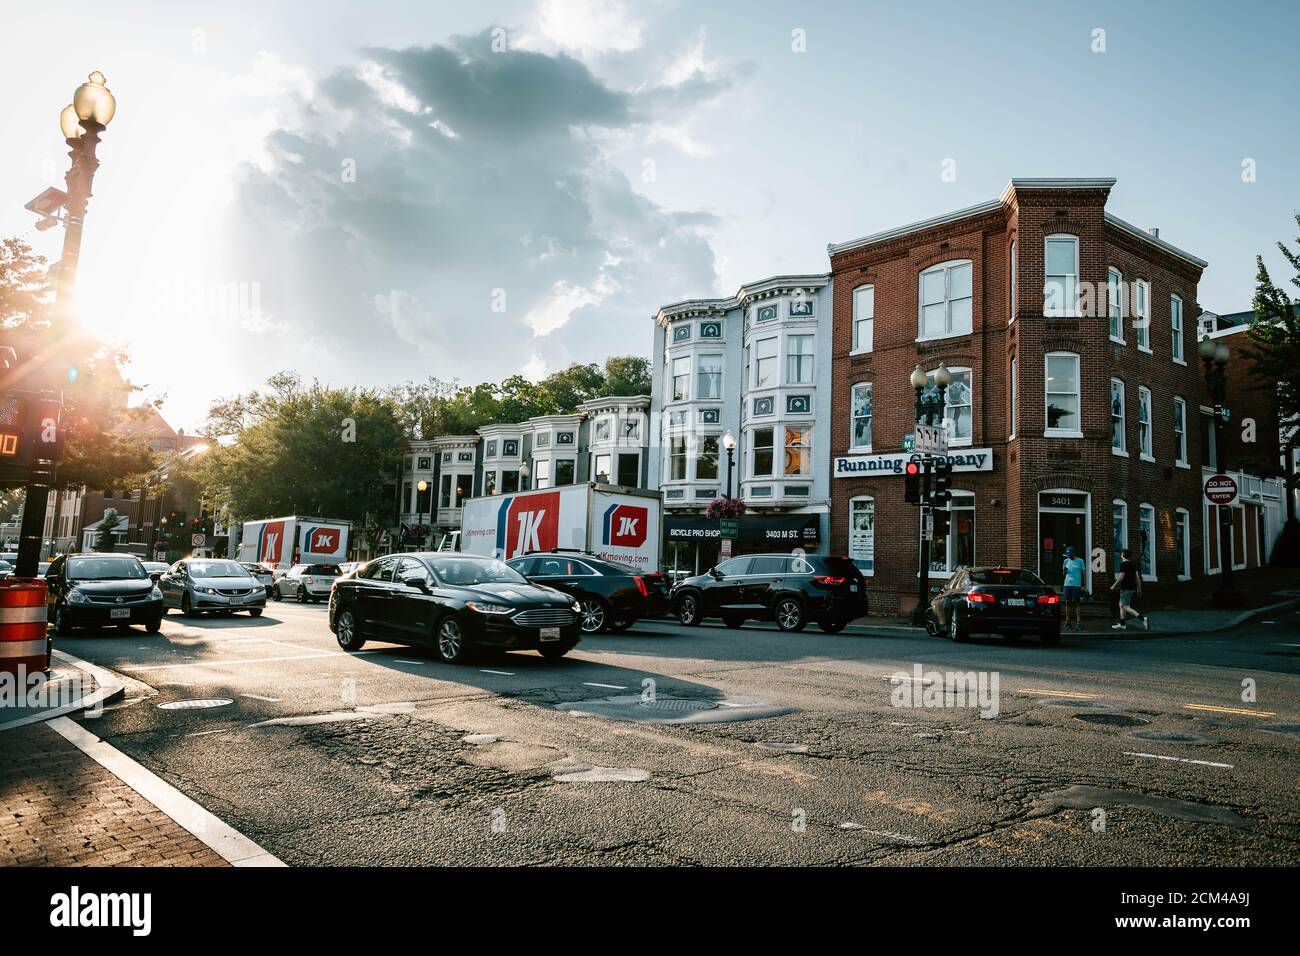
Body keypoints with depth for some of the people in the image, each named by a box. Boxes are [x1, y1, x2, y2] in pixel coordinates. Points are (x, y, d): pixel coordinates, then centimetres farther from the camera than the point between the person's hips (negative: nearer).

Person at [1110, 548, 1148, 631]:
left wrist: (1113, 586, -6)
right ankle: (1122, 624, 20)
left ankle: (1143, 618, -21)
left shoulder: (1123, 564, -14)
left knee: (1126, 607, -7)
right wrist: (1139, 588, 17)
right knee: (1121, 605, 17)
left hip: (1126, 588, -9)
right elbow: (1137, 577, 12)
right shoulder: (1133, 564, 11)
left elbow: (1121, 577, -16)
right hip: (1132, 588, 9)